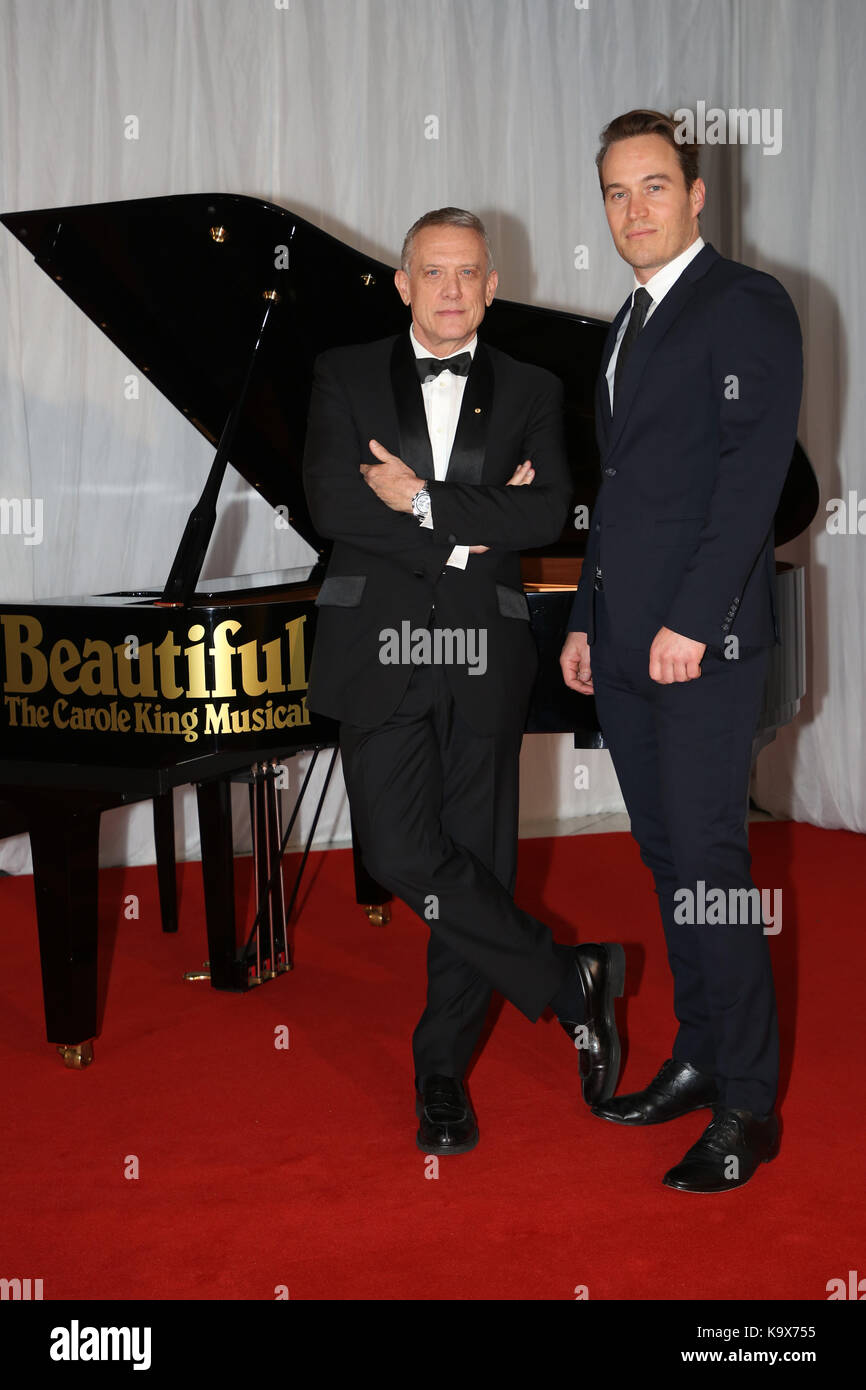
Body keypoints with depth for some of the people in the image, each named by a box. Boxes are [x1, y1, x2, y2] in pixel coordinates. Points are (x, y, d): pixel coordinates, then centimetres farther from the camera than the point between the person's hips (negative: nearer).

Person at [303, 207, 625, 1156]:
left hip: (484, 657, 1)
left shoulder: (530, 392, 11)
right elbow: (330, 502, -6)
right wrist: (471, 521, -8)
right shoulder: (345, 377, 9)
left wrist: (422, 498, -10)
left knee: (476, 857, 3)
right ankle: (571, 982, 6)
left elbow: (547, 515, -6)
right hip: (378, 648, 0)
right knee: (403, 853, -12)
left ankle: (443, 1072, 17)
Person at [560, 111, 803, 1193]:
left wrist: (691, 621, -19)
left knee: (708, 858, -7)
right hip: (625, 642, 8)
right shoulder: (629, 323, 21)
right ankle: (696, 1061, 21)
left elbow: (753, 472, -14)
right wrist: (587, 618, 18)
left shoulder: (745, 304, -5)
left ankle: (747, 1104, 2)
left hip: (702, 637, -8)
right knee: (665, 855, 11)